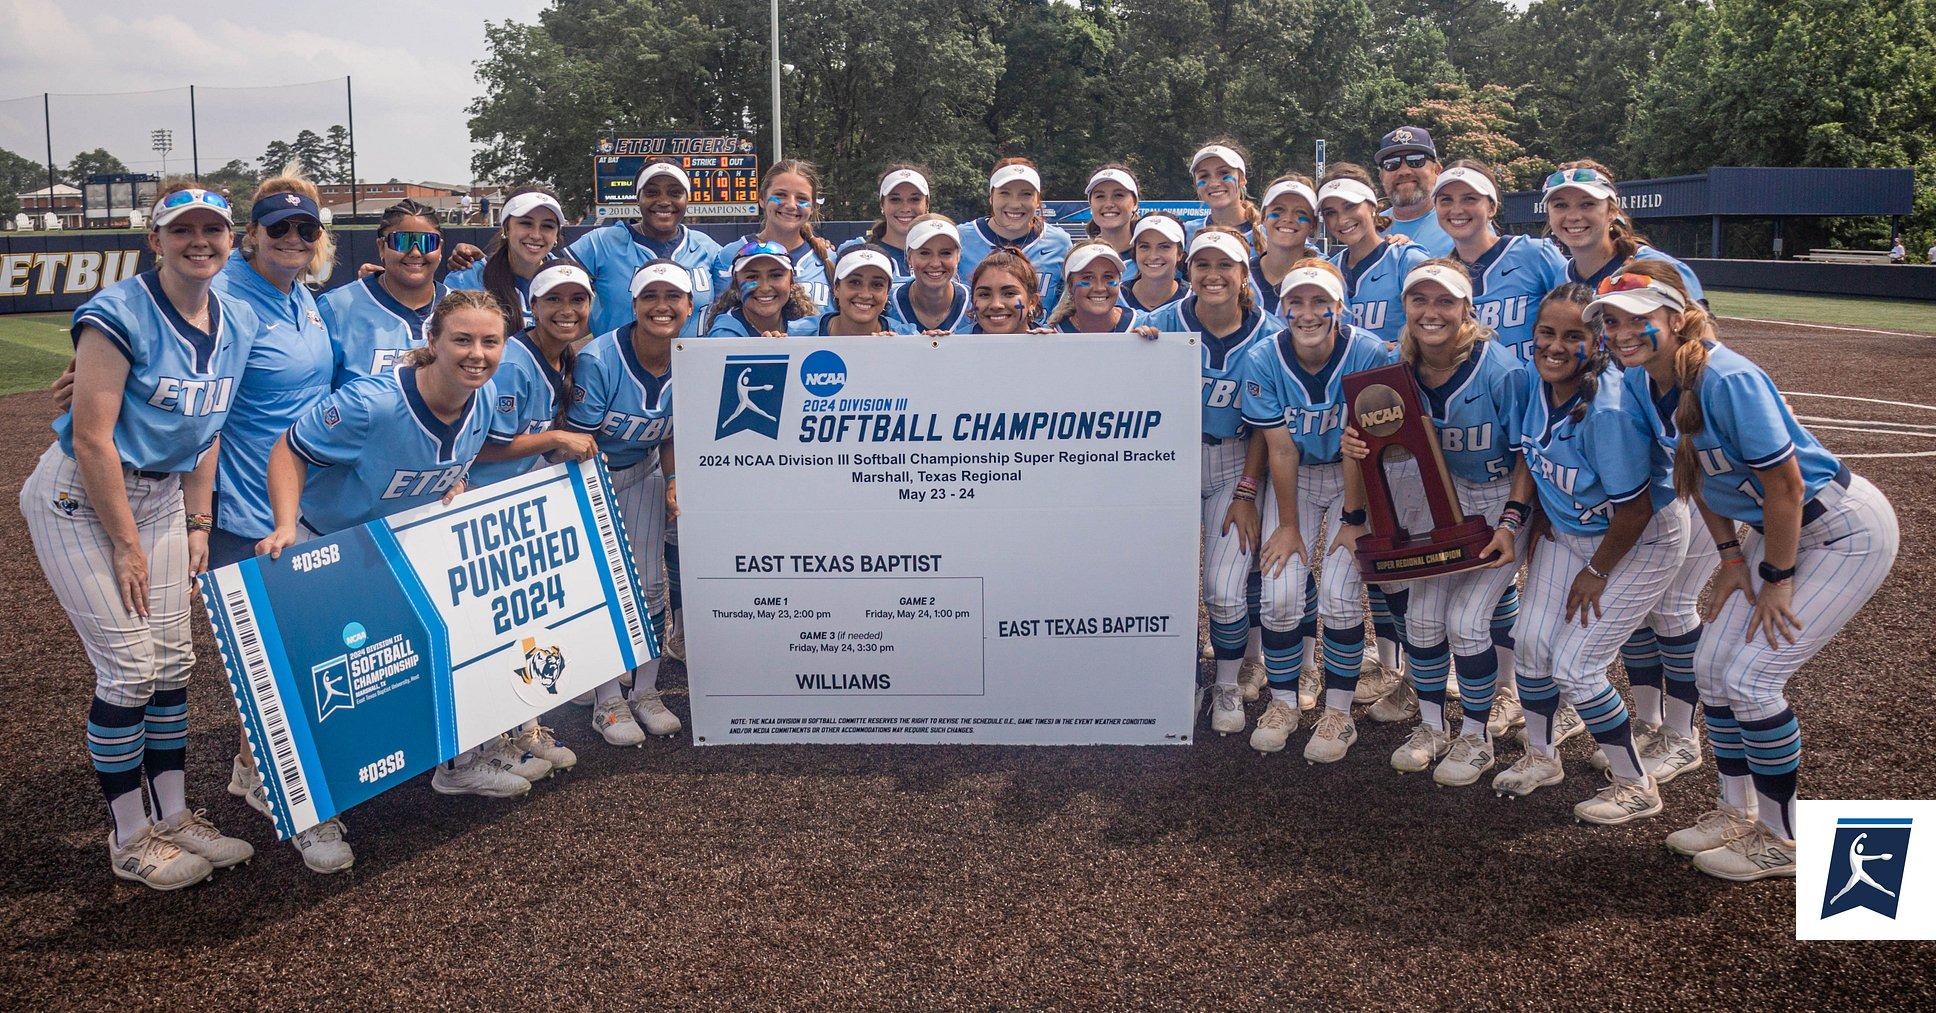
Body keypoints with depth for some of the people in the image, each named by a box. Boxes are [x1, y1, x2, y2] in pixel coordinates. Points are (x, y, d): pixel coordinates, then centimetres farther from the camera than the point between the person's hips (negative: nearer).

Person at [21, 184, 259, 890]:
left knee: (174, 662, 8)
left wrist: (197, 525, 5)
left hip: (161, 496, 7)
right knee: (129, 668, -6)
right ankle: (130, 841, 9)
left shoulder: (238, 324, 1)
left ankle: (172, 817, 22)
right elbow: (92, 439, -20)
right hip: (81, 501, -6)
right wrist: (126, 545, -16)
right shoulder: (120, 315, -20)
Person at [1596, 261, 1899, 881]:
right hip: (1777, 529, 8)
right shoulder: (1642, 383, -6)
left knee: (1751, 674, -10)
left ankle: (1781, 840, 8)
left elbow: (1785, 484, -25)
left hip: (1848, 530, -8)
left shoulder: (1727, 380, -30)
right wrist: (1731, 556, 6)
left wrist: (1776, 579, -16)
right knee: (1714, 665, 7)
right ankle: (1739, 813, 26)